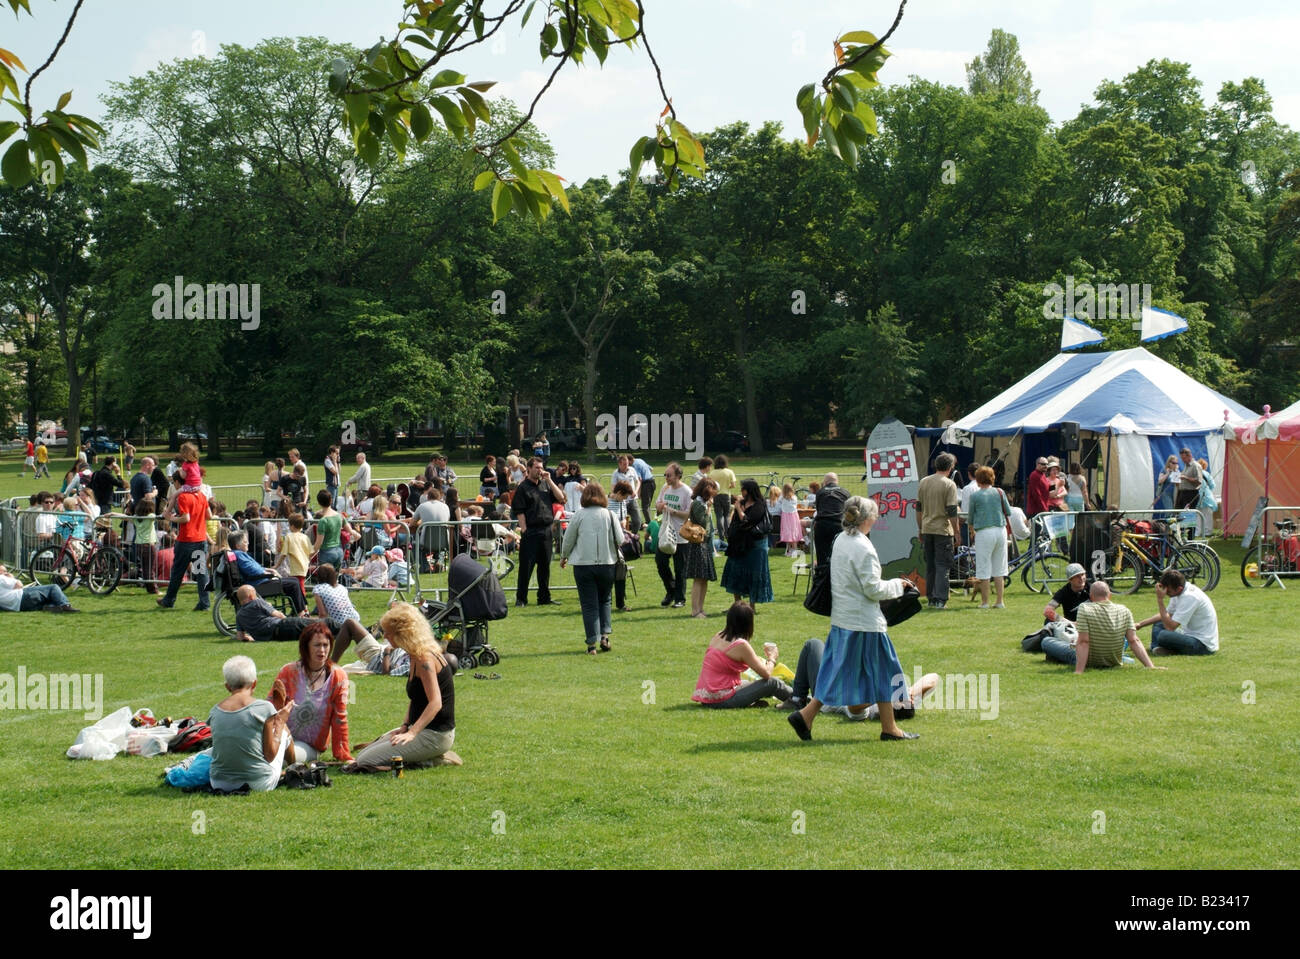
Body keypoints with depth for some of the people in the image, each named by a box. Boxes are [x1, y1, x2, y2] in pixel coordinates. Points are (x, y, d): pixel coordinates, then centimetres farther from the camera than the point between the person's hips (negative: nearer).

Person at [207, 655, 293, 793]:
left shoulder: (214, 712, -3)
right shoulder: (263, 707, -15)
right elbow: (270, 755, -10)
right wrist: (279, 722, 5)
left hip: (220, 784, 4)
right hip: (260, 784, -4)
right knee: (284, 728, 23)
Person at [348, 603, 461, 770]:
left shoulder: (425, 659, -19)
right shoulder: (416, 657, 11)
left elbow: (435, 703, -28)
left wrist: (412, 733, -35)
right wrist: (405, 727, 6)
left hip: (436, 735, -10)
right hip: (422, 728, 10)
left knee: (366, 762, -14)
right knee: (362, 755, 16)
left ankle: (433, 761, -6)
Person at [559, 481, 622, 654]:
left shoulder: (579, 515, -5)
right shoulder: (609, 515, -2)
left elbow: (568, 539, 3)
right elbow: (620, 540, -2)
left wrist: (564, 557, 20)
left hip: (583, 564, -1)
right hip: (607, 562, 1)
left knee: (589, 604, 3)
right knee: (604, 601, 18)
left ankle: (592, 643, 0)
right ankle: (604, 635, 6)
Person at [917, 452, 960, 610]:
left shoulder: (923, 482, 7)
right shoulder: (949, 485, -10)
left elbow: (918, 508, 12)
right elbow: (952, 511, -13)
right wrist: (956, 531, -4)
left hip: (927, 530, 5)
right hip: (943, 530, -5)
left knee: (930, 566, 13)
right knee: (942, 565, -3)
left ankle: (931, 598, 16)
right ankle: (940, 600, -9)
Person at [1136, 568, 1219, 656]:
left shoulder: (1190, 597, -25)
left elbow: (1170, 627, -27)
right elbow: (1167, 615, 19)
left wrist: (1160, 599, -25)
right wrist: (1140, 625, 12)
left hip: (1204, 645, -10)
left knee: (1163, 636, -30)